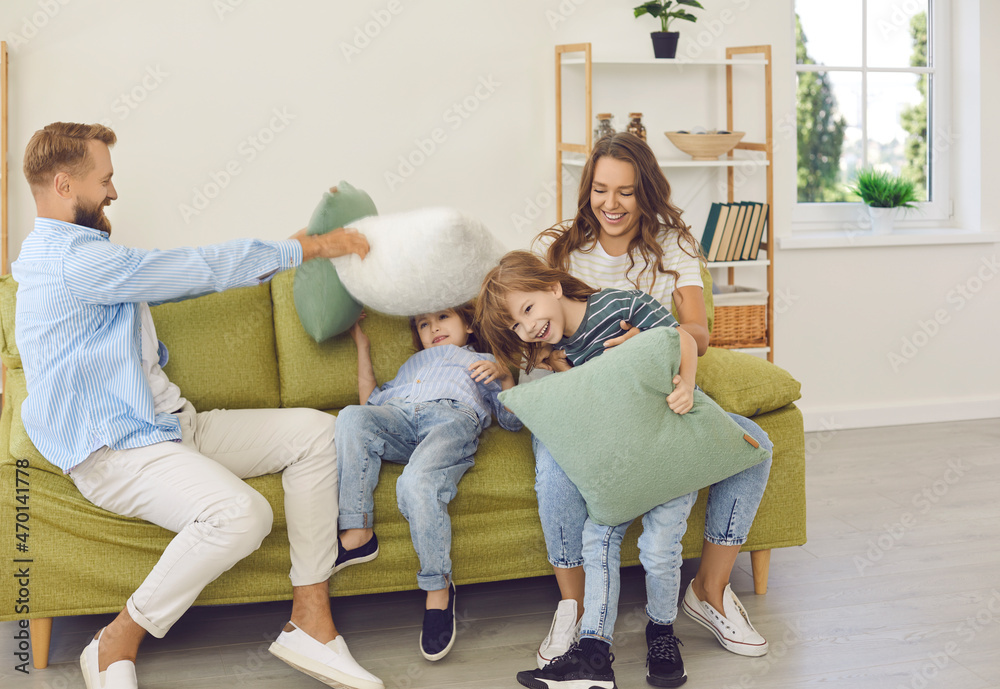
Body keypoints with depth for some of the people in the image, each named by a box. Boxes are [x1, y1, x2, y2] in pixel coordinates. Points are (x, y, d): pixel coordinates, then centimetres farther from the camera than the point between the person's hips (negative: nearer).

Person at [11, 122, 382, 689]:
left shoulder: (75, 253, 19)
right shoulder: (74, 260, -16)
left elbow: (181, 277, 28)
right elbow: (200, 269, -14)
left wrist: (284, 252, 24)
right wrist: (308, 248, -4)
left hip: (170, 425, 11)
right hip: (116, 451, -11)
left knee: (315, 432, -2)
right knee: (241, 513, -36)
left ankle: (311, 624, -5)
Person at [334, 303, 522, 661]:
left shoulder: (481, 363, 35)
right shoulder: (411, 366, 48)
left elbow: (513, 420, 20)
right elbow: (372, 403, 35)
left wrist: (504, 376, 2)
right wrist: (362, 346, 38)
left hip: (453, 417, -3)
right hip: (398, 417, 4)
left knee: (418, 482, -37)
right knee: (352, 418, -33)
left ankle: (438, 587, -26)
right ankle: (357, 533, -34)